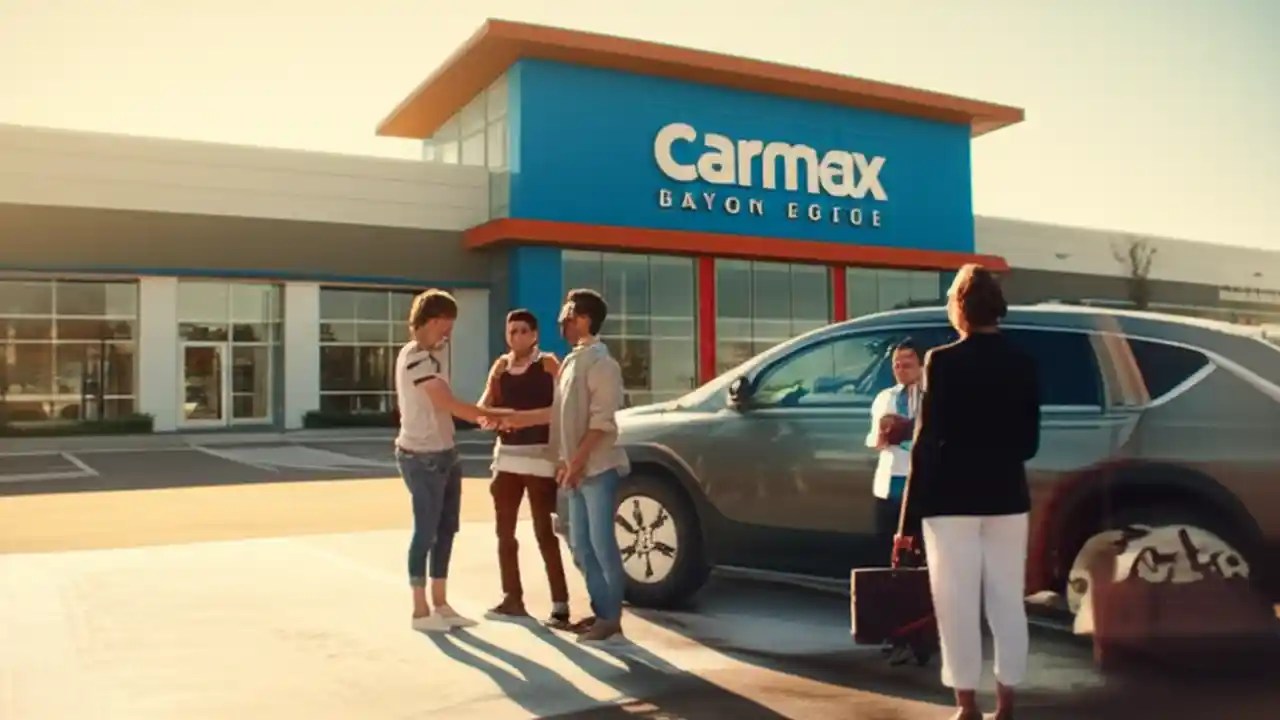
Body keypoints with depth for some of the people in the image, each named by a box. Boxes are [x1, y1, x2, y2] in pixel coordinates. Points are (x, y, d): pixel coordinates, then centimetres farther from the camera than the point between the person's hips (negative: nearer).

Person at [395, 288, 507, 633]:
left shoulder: (427, 356, 15)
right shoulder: (415, 357, -16)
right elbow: (448, 404, -19)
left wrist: (481, 415, 3)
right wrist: (491, 416, -10)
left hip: (443, 454, 9)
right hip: (423, 458, -9)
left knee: (446, 530, 11)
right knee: (426, 532, -1)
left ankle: (440, 604, 20)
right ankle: (421, 611, 9)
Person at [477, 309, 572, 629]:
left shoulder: (549, 365, -6)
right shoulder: (500, 366, 11)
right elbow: (485, 404, 5)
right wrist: (486, 414, -17)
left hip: (539, 455, -6)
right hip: (506, 454, 6)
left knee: (544, 533, -7)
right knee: (504, 531, 12)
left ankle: (560, 604, -1)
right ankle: (512, 599, 24)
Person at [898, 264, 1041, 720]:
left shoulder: (943, 362, -11)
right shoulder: (1022, 364, 3)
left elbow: (928, 441, -12)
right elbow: (1030, 442, 8)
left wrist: (910, 513, -7)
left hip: (951, 498, -4)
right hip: (1007, 497, 5)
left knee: (958, 603, 3)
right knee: (1007, 601, 13)